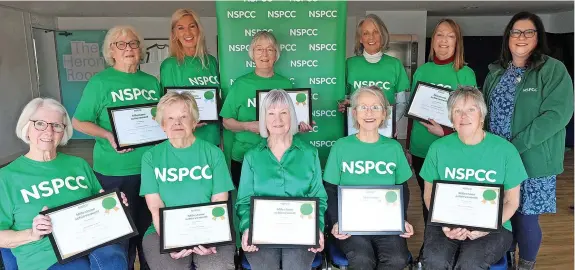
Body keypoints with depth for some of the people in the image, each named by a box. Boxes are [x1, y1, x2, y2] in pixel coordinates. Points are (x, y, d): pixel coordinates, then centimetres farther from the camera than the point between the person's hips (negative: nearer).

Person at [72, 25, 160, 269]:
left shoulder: (151, 81, 10)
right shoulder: (100, 82, -4)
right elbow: (79, 122, -4)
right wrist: (108, 135, -19)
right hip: (115, 170, -4)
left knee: (150, 224, 16)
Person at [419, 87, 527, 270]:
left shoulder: (505, 150, -2)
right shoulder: (438, 148, 0)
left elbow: (511, 201, 3)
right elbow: (429, 195, 6)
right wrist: (444, 223, -12)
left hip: (493, 226, 0)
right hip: (446, 224, 1)